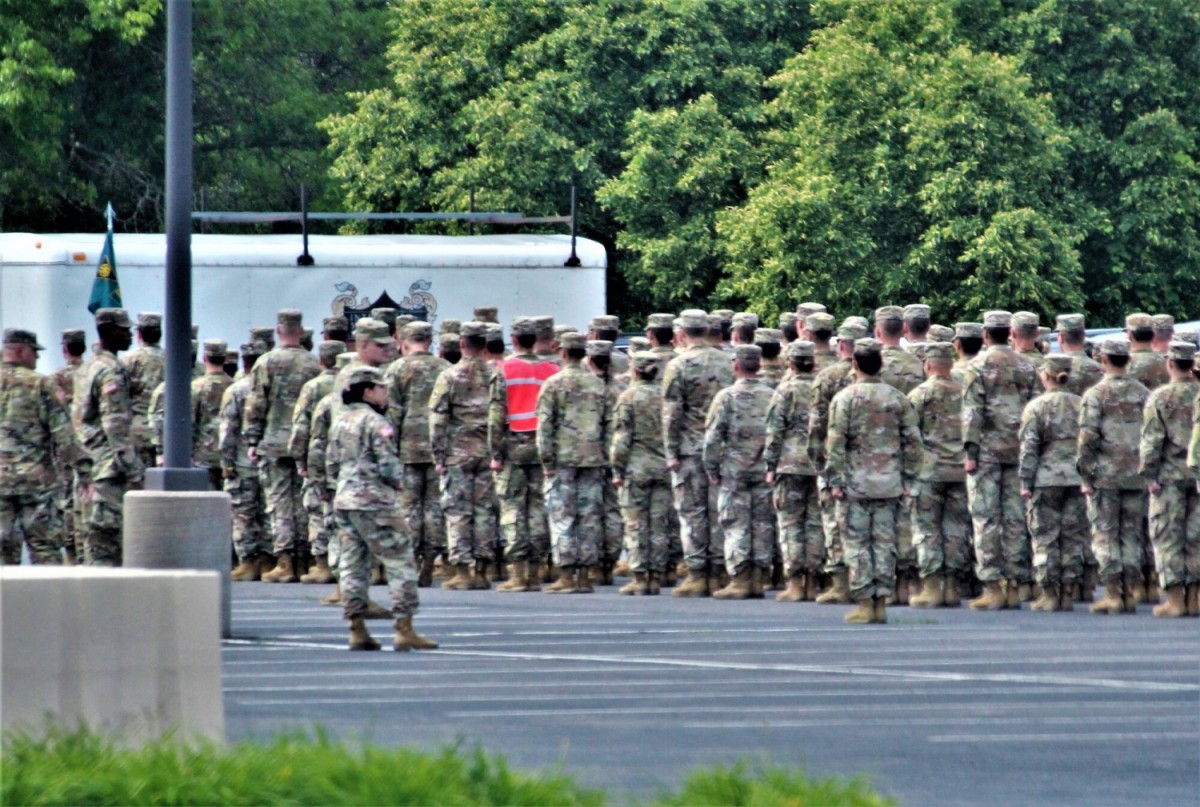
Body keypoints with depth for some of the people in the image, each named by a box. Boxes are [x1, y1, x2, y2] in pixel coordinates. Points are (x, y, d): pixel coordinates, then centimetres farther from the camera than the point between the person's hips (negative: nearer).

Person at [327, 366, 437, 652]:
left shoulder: (340, 422, 13)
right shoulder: (375, 423, -11)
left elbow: (331, 468, 17)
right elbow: (389, 467, -16)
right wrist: (397, 482, 3)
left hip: (344, 500, 8)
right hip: (373, 502, -8)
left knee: (352, 565, 9)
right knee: (400, 563, -3)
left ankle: (357, 631, 8)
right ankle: (404, 630, -8)